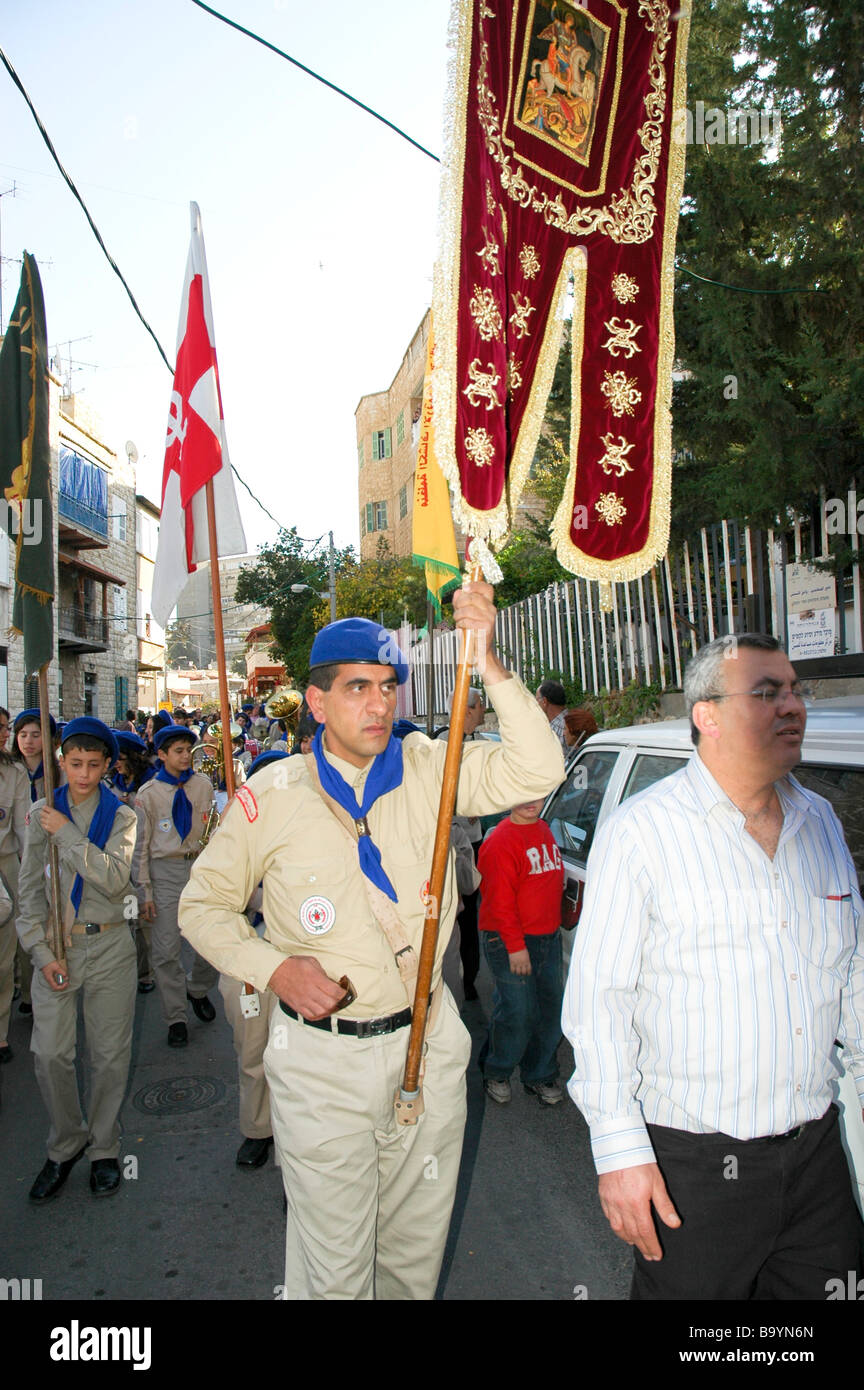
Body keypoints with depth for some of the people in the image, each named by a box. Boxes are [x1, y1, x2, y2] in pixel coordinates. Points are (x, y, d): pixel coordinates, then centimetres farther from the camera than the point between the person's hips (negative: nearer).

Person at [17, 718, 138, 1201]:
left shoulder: (121, 816, 0)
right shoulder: (42, 814, 3)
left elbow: (115, 878, -15)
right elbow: (31, 888, 4)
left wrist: (67, 835, -17)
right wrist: (41, 951, -4)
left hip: (109, 947, -1)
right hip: (56, 945, 1)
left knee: (110, 1053, 6)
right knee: (50, 1053, 1)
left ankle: (104, 1148, 26)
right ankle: (67, 1145, 24)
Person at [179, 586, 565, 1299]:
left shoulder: (428, 768, -5)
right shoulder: (273, 794, -9)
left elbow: (537, 770, -17)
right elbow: (204, 904, 1)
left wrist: (487, 662, -27)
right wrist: (274, 967, -15)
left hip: (428, 1042, 2)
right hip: (321, 1054, -2)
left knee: (419, 1241, 21)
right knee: (334, 1260, 12)